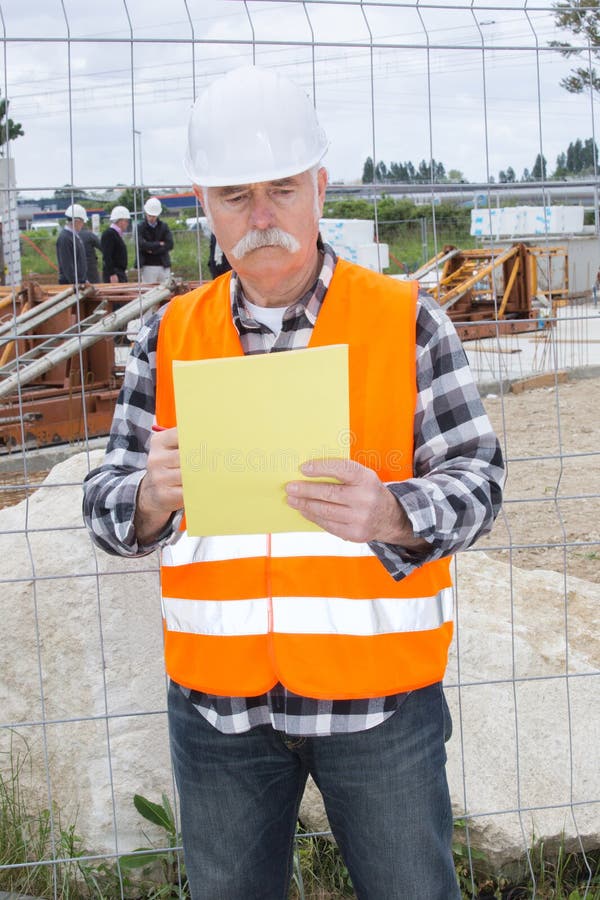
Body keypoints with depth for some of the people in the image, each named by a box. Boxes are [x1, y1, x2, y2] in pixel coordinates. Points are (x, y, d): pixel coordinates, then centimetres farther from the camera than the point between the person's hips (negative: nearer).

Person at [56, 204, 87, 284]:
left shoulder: (75, 235, 13)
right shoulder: (64, 238, -17)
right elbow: (67, 265, -20)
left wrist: (85, 279, 19)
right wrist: (75, 283, -20)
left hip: (81, 281, 9)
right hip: (70, 283, -9)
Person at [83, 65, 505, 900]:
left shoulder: (406, 320, -4)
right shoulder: (169, 336, 3)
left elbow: (476, 477, -7)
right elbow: (106, 505, 2)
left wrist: (388, 515, -28)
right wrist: (152, 496, -22)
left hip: (379, 697, -2)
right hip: (218, 699, 2)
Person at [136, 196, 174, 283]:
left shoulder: (164, 226, 9)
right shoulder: (140, 227, 1)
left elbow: (170, 245, -3)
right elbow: (141, 245, -14)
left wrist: (152, 250, -10)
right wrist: (159, 244, -7)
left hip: (164, 266, 3)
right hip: (147, 267, -3)